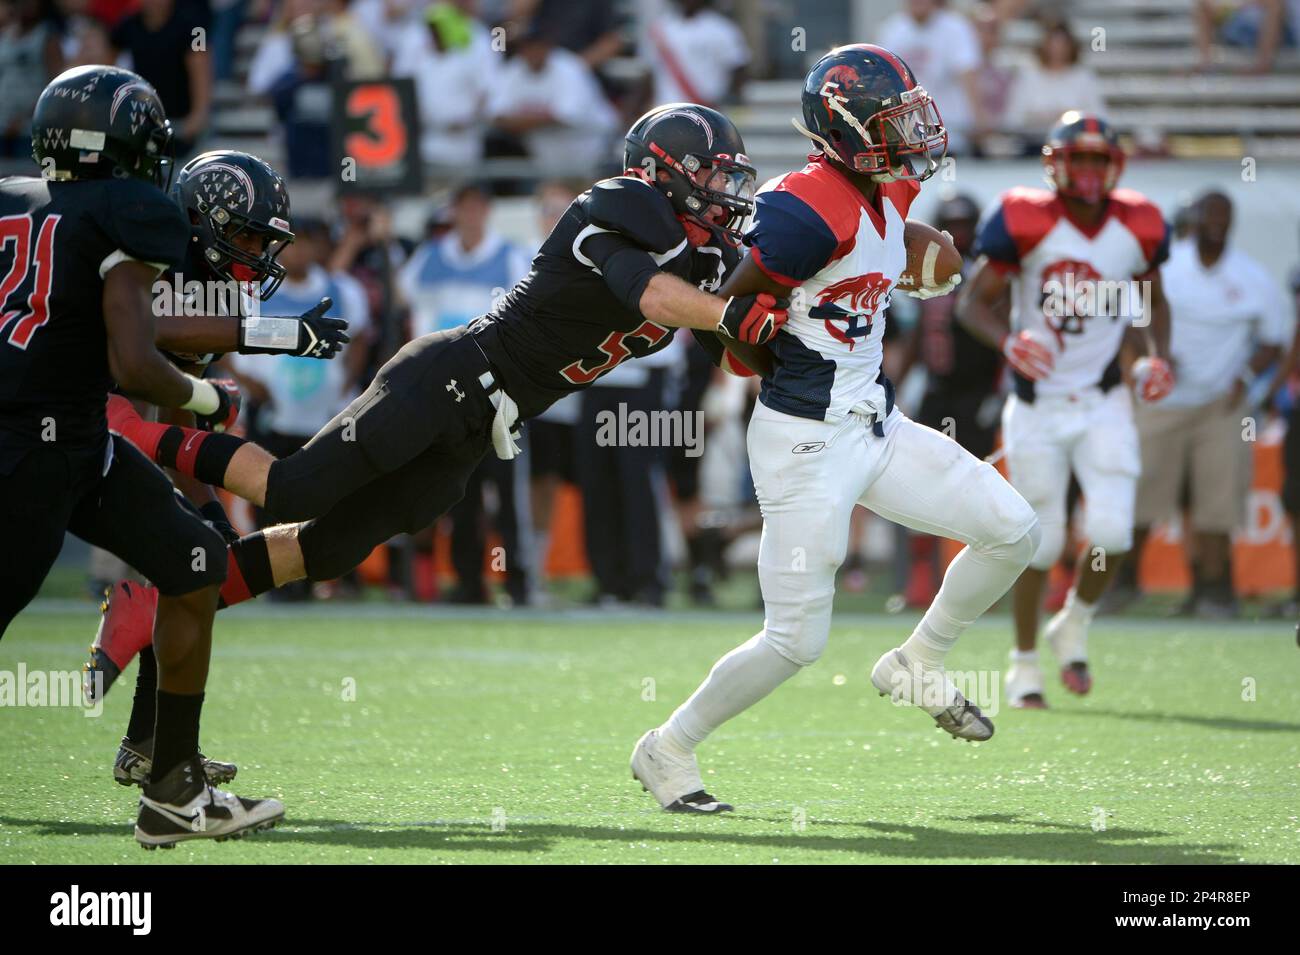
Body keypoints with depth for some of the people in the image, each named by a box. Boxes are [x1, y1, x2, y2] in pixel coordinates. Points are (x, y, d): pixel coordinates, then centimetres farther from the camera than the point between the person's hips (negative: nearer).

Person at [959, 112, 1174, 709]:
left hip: (1103, 403, 2)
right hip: (1037, 406, -2)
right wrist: (1008, 342, -28)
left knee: (1112, 533, -12)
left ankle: (1073, 626, 17)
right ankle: (1024, 661, 23)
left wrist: (1157, 356, -2)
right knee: (1041, 542, 2)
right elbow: (973, 303, -9)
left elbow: (1153, 301, 16)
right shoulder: (1024, 221, -12)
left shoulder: (1137, 227, -2)